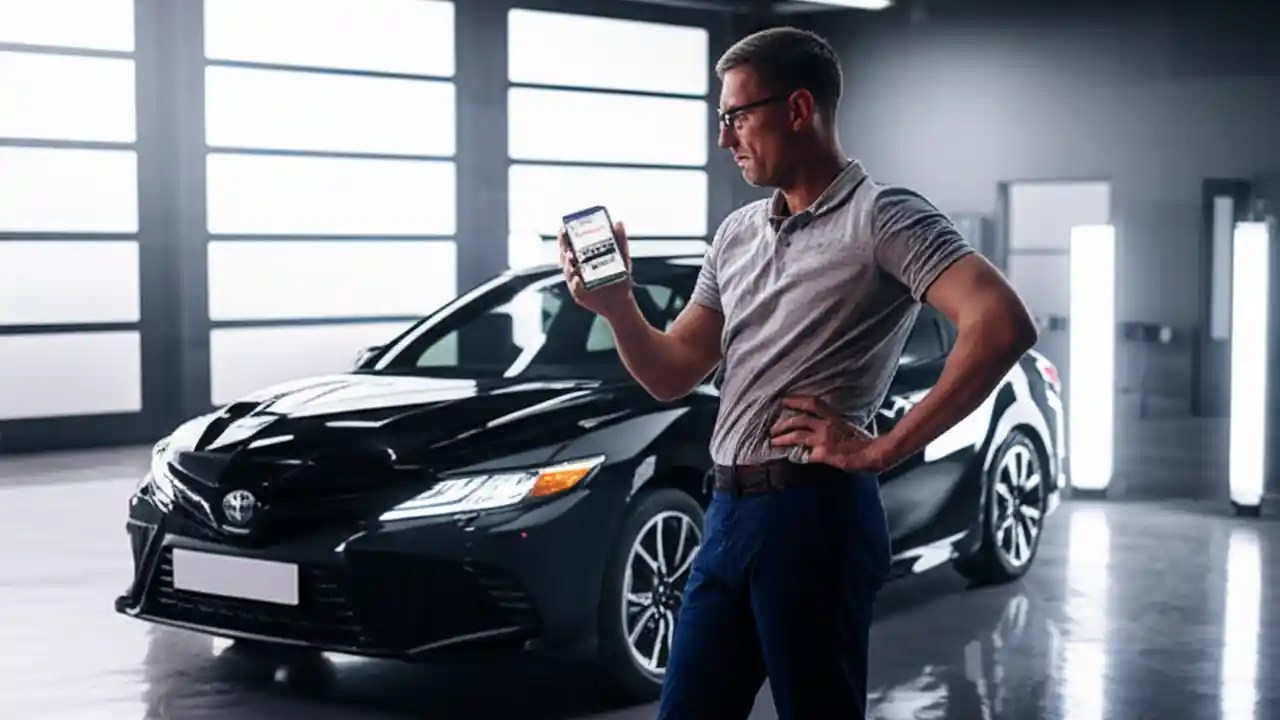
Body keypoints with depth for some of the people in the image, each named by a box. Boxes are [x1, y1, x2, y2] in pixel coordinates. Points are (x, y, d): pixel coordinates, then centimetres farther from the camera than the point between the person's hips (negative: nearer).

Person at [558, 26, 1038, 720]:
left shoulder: (881, 215, -7)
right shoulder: (736, 234, 16)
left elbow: (1002, 326, -20)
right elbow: (671, 376, 17)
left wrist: (884, 449, -18)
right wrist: (616, 306, -2)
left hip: (815, 515, -7)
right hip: (728, 512, 8)